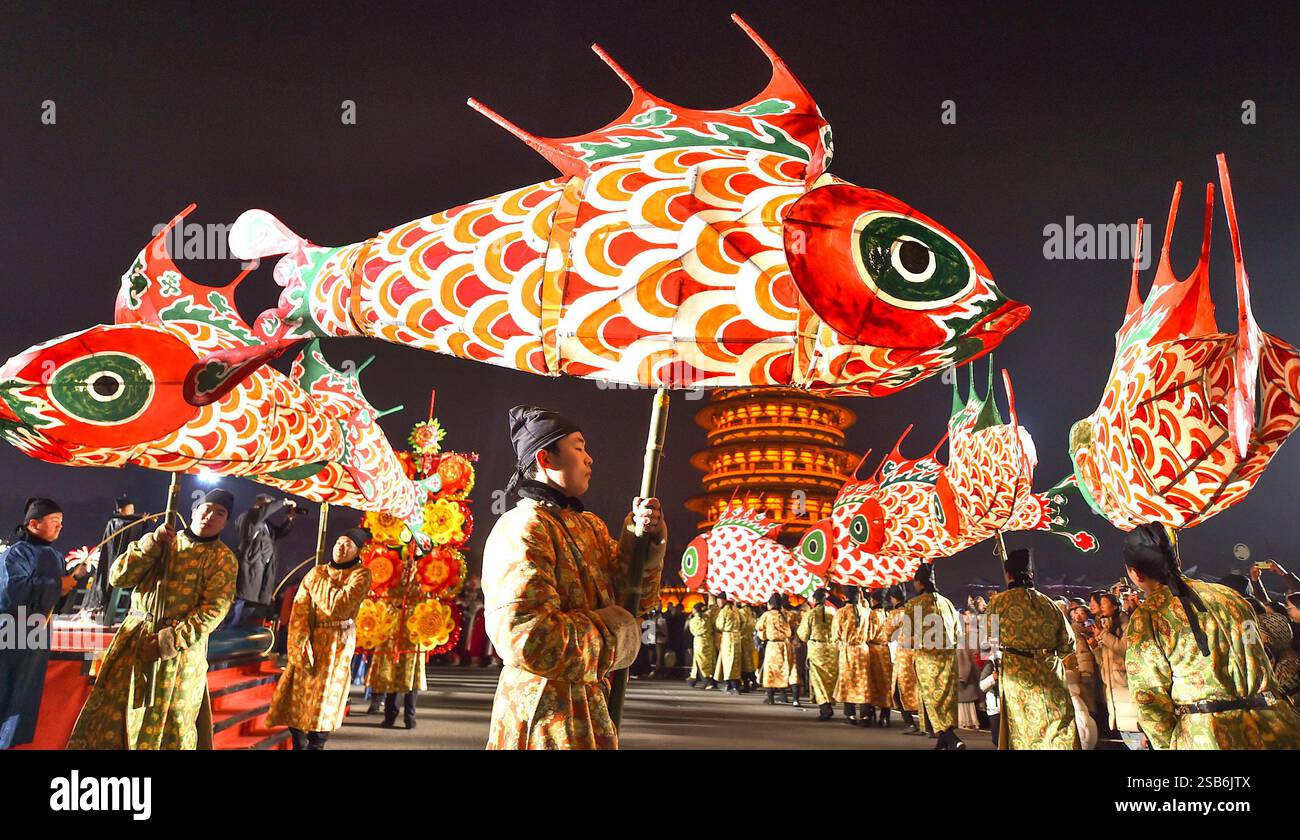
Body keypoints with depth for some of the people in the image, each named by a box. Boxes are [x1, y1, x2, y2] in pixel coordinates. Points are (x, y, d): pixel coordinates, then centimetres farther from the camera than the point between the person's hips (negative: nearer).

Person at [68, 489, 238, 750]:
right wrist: (151, 544, -11)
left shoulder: (223, 558, -2)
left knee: (167, 726, 3)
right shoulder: (165, 541, 10)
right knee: (111, 716, 4)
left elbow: (213, 610, -12)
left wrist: (168, 641, -18)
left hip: (180, 648, -3)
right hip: (134, 638, 3)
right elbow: (118, 578, 2)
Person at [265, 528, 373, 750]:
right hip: (309, 641, 5)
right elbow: (299, 610, 0)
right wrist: (299, 644, -13)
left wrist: (319, 582, -8)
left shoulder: (360, 574, -4)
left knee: (322, 701, -3)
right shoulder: (318, 571, 10)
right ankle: (299, 744, 18)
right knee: (297, 697, 5)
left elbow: (341, 605, -20)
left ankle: (316, 745, 8)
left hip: (337, 645, -4)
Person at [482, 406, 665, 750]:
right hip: (548, 719, -9)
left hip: (589, 707, 9)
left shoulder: (591, 526, 12)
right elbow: (527, 638, -29)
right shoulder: (522, 527, -18)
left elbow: (635, 599, 11)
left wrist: (642, 537, -6)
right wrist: (613, 634, -15)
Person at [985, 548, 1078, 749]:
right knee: (1059, 733, 8)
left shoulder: (998, 602, -5)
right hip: (1051, 675, 2)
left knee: (1022, 733, 6)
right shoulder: (1048, 603, 4)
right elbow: (1068, 643, 10)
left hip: (1017, 677, -2)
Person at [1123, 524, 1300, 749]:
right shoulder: (1228, 594, 9)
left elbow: (1149, 698, -6)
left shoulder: (1145, 619, -7)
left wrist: (1168, 744, 8)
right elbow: (1262, 663, 16)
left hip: (1207, 738, -5)